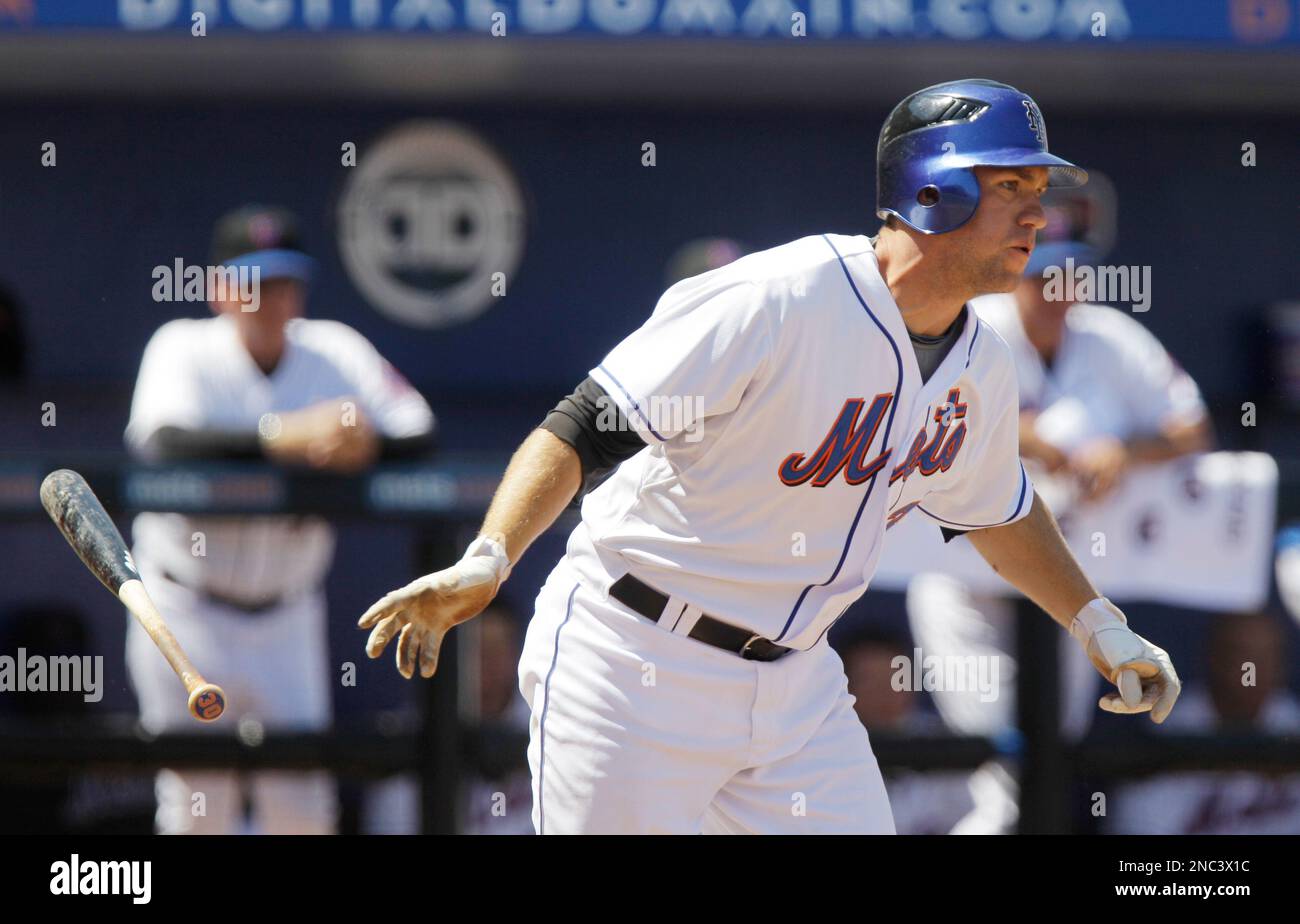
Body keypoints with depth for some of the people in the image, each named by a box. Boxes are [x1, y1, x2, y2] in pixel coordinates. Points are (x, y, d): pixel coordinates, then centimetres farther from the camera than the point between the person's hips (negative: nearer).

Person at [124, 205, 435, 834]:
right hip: (190, 611, -3)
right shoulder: (184, 349, -12)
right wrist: (284, 437, -44)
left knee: (304, 808, 1)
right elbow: (165, 440, -32)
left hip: (287, 611, 3)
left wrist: (364, 444, -35)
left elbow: (419, 433, -12)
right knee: (198, 809, -5)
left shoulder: (336, 352, -3)